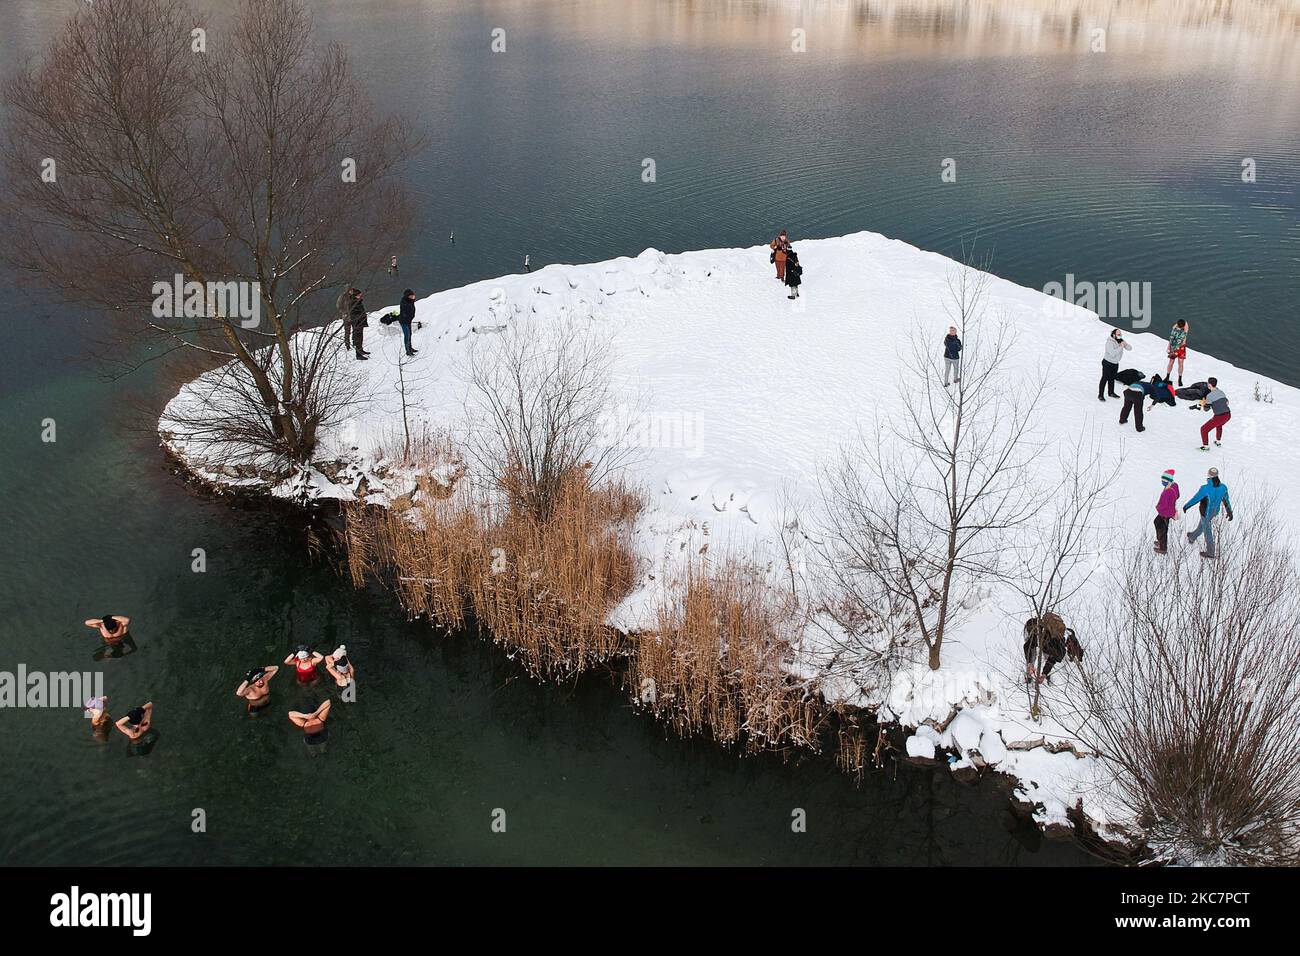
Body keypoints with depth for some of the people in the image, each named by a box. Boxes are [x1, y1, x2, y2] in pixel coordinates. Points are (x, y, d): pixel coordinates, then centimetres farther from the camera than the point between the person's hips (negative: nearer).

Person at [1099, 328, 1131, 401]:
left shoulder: (1121, 341, -2)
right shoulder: (1110, 342, -24)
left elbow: (1130, 348, -1)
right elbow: (1112, 353, -34)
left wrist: (1126, 344, -21)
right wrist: (1121, 347, -31)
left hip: (1115, 363, 7)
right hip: (1107, 363, -7)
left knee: (1112, 378, 19)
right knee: (1105, 378, -5)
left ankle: (1111, 392, 33)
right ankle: (1100, 395, -2)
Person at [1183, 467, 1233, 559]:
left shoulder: (1205, 489, -33)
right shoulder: (1223, 487, -16)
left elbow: (1195, 499, -20)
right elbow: (1226, 500, -2)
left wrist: (1186, 506, -3)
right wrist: (1230, 512, 13)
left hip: (1206, 513, -6)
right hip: (1215, 512, 6)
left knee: (1207, 531, 11)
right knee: (1202, 525, 31)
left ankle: (1211, 553, 24)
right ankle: (1192, 537, 58)